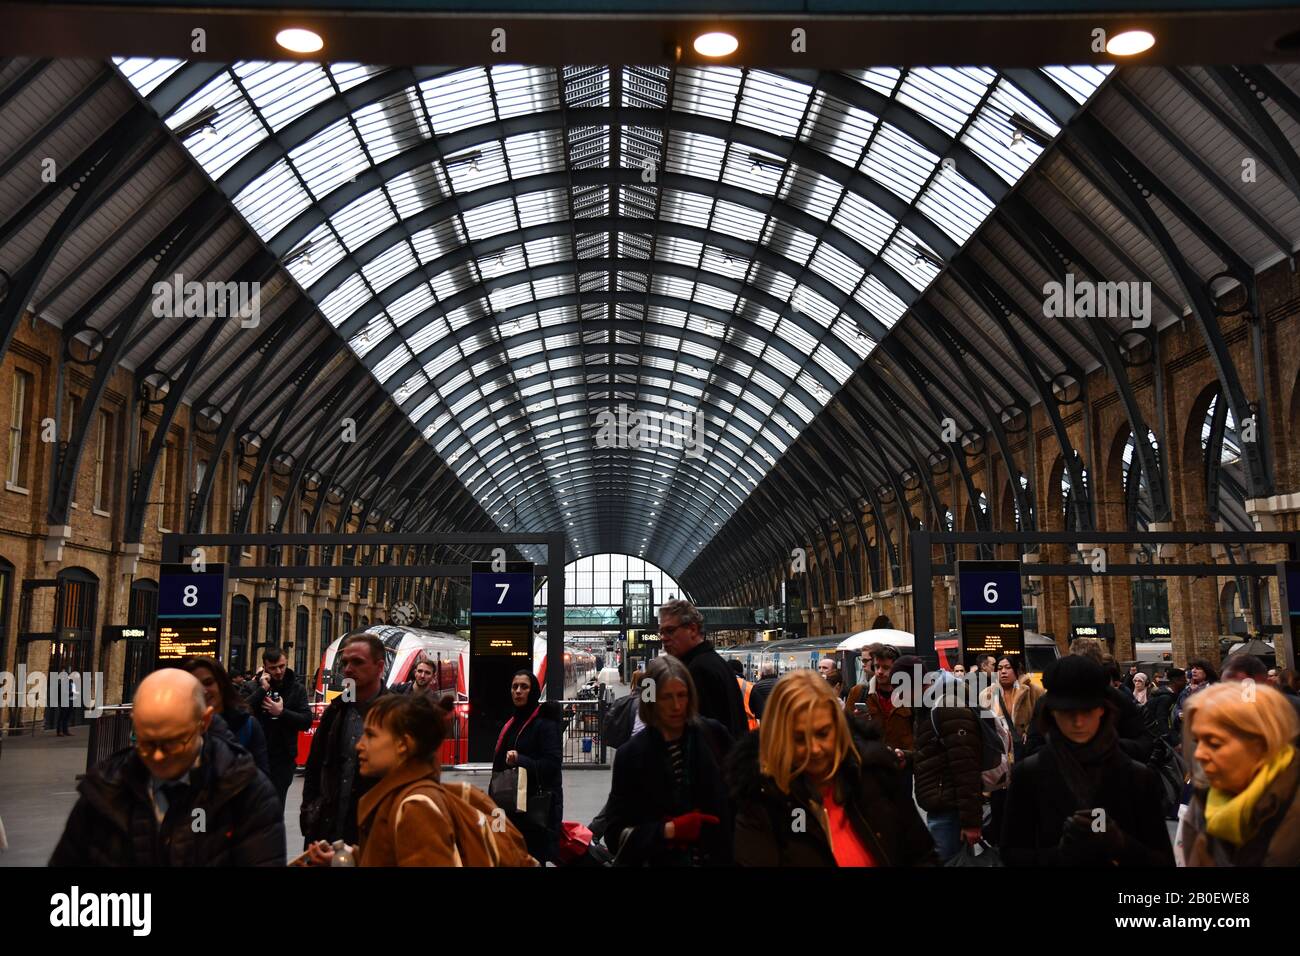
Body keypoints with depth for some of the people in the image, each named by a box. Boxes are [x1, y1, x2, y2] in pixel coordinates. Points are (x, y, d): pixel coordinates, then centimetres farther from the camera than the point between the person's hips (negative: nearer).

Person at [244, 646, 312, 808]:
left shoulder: (297, 689, 4)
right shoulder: (253, 686, 3)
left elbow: (307, 721, -2)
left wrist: (282, 712, -13)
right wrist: (262, 690, -15)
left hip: (283, 759, 0)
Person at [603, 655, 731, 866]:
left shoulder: (713, 734, -7)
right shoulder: (631, 754, -10)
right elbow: (615, 833, -11)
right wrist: (670, 830, -21)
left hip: (718, 857, 2)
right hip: (660, 860, -2)